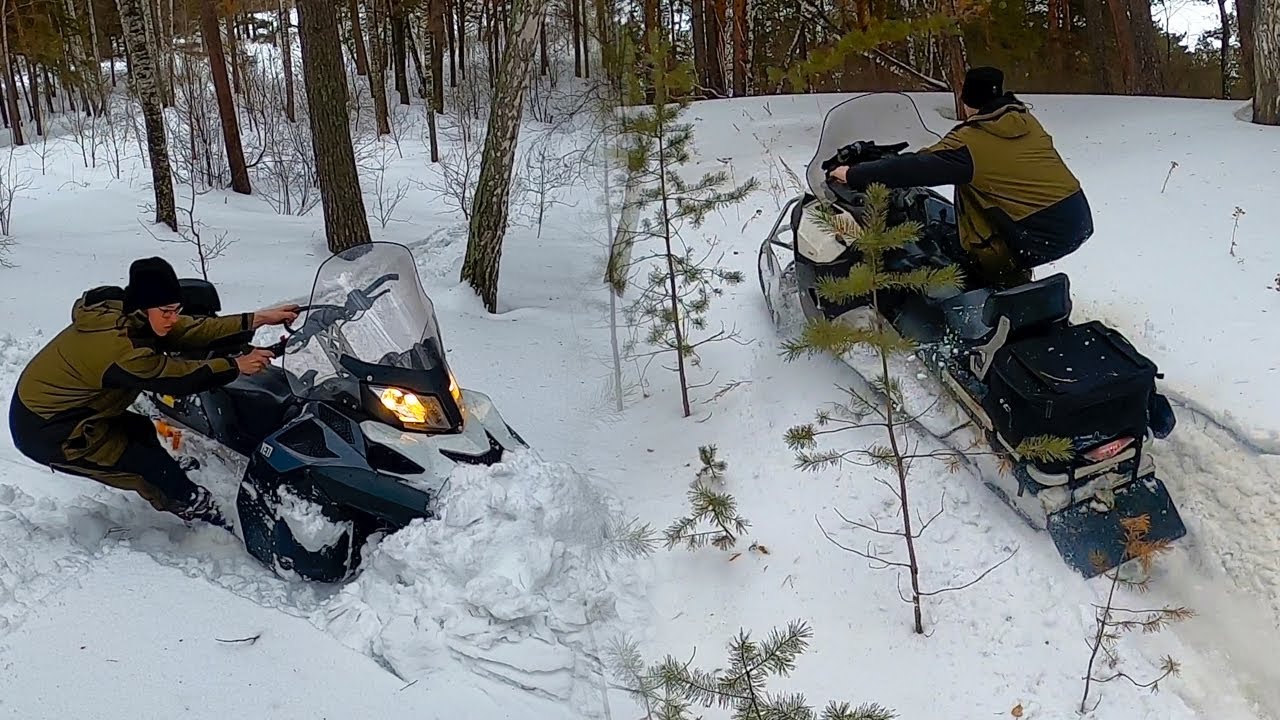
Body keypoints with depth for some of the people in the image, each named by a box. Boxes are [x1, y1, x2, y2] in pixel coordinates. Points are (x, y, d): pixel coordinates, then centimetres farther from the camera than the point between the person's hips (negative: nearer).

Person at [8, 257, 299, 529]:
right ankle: (196, 507, 15)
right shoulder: (120, 348, -33)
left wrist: (257, 319, -12)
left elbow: (191, 330, -8)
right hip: (47, 433, -9)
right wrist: (236, 366, -18)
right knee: (151, 468, -5)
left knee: (141, 431, 21)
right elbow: (179, 378, -26)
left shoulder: (121, 314, -6)